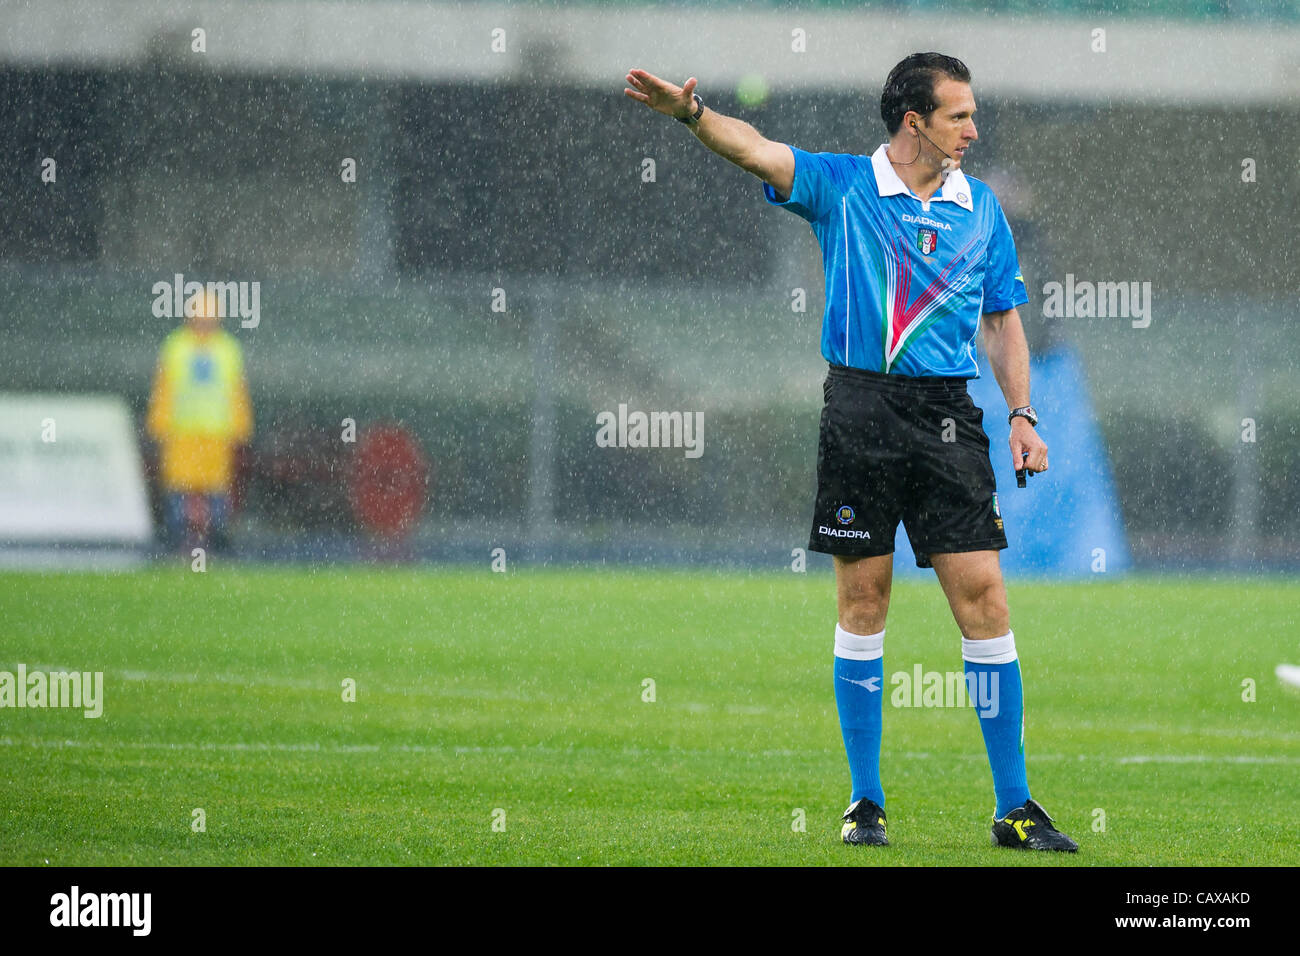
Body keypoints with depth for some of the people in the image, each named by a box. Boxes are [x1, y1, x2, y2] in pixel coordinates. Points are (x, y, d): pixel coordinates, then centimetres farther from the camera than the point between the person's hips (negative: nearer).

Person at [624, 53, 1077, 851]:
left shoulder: (981, 208, 11)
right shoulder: (842, 186, 1)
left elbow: (1003, 319, 18)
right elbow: (758, 151, -13)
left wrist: (1022, 414, 8)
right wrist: (693, 114, -32)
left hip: (948, 414, 2)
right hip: (860, 410, -2)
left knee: (984, 599, -4)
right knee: (863, 604, 2)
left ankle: (1015, 807, 1)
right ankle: (866, 802, 11)